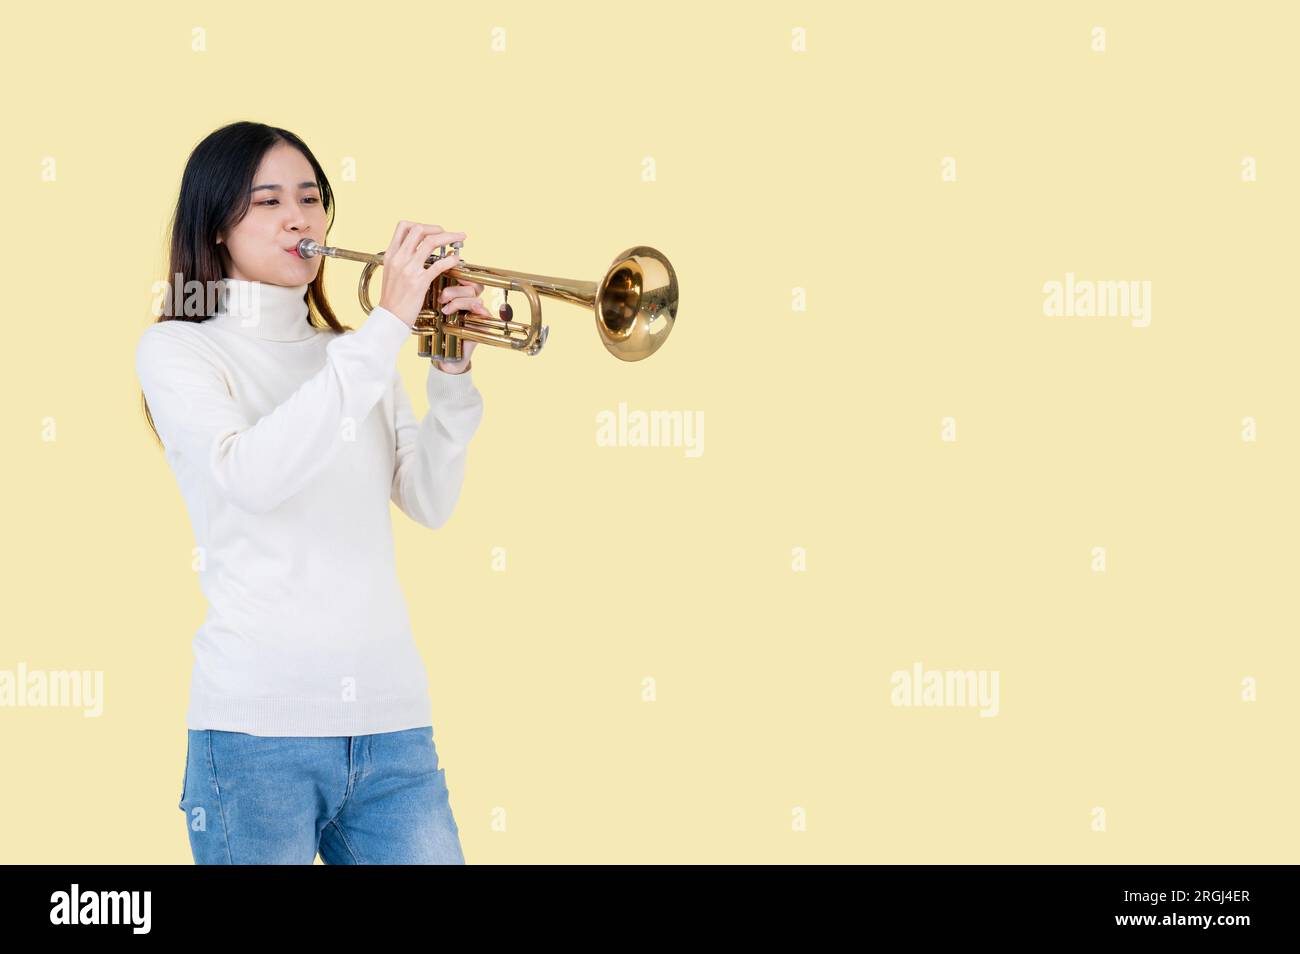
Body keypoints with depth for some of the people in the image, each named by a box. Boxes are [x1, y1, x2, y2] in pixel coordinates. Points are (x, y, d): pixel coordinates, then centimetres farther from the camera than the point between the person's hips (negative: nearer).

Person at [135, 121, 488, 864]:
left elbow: (430, 504, 7)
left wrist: (454, 375, -7)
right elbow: (251, 476, -19)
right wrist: (387, 327, -20)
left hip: (392, 718, 5)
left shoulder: (354, 356, 17)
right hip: (260, 721, -4)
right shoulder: (176, 348, 1)